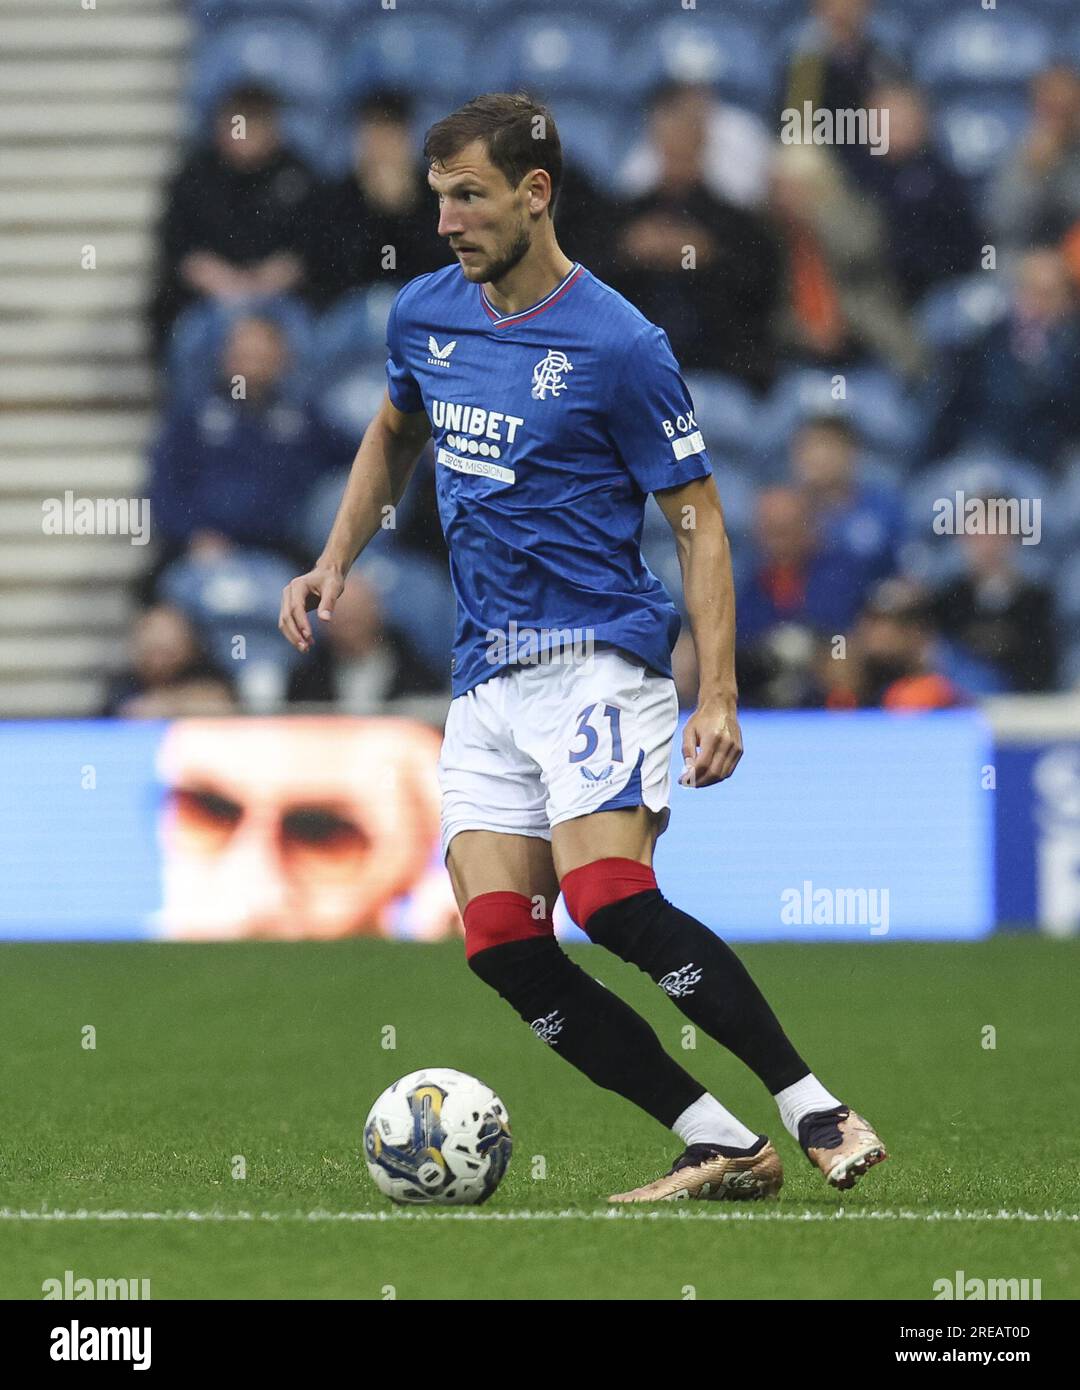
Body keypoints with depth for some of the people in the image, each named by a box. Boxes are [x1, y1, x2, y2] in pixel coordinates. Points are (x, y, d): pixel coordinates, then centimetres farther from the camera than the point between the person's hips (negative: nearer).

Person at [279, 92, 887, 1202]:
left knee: (610, 902, -26)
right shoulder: (424, 314, 9)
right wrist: (336, 561, 17)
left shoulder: (617, 344, -10)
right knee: (500, 943, -8)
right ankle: (721, 1148, -3)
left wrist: (718, 697, -15)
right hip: (485, 677, 7)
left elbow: (698, 520, -7)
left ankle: (818, 1112, -17)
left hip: (598, 657, -7)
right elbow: (393, 435, 30)